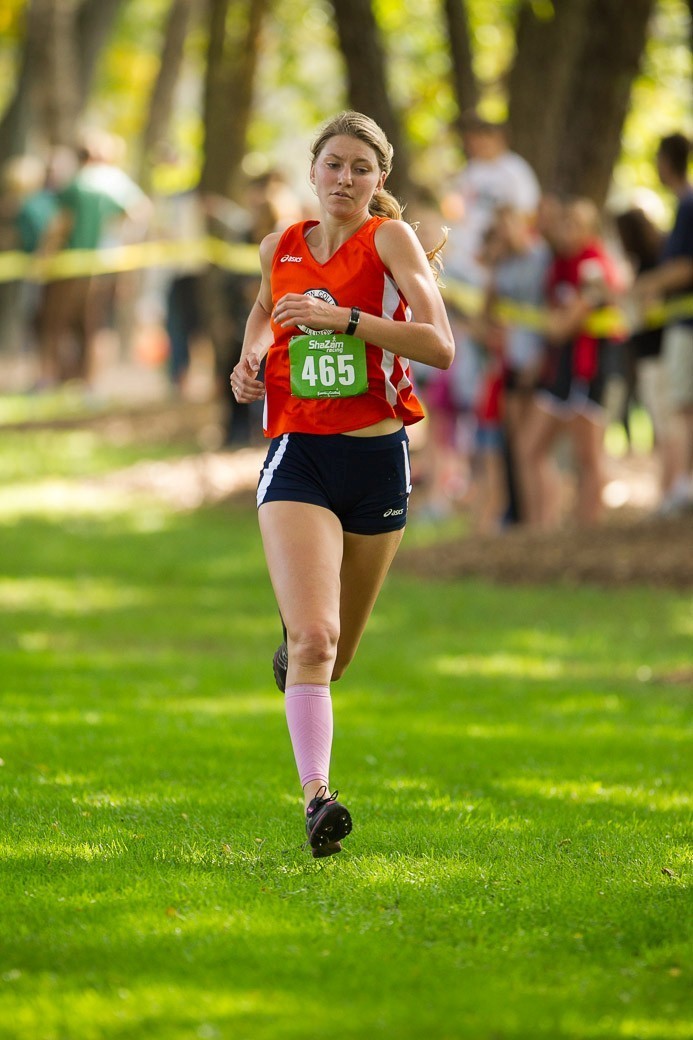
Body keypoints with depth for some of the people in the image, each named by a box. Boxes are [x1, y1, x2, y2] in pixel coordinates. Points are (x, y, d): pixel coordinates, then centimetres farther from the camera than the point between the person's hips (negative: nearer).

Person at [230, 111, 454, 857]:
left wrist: (343, 318, -23)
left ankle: (292, 656, 52)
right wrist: (251, 357, 10)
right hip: (297, 457, 0)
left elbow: (440, 346, -16)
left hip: (376, 458, 0)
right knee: (313, 635, -20)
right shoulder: (279, 249, 7)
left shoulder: (390, 239, -4)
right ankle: (316, 796, -24)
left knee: (337, 649, 16)